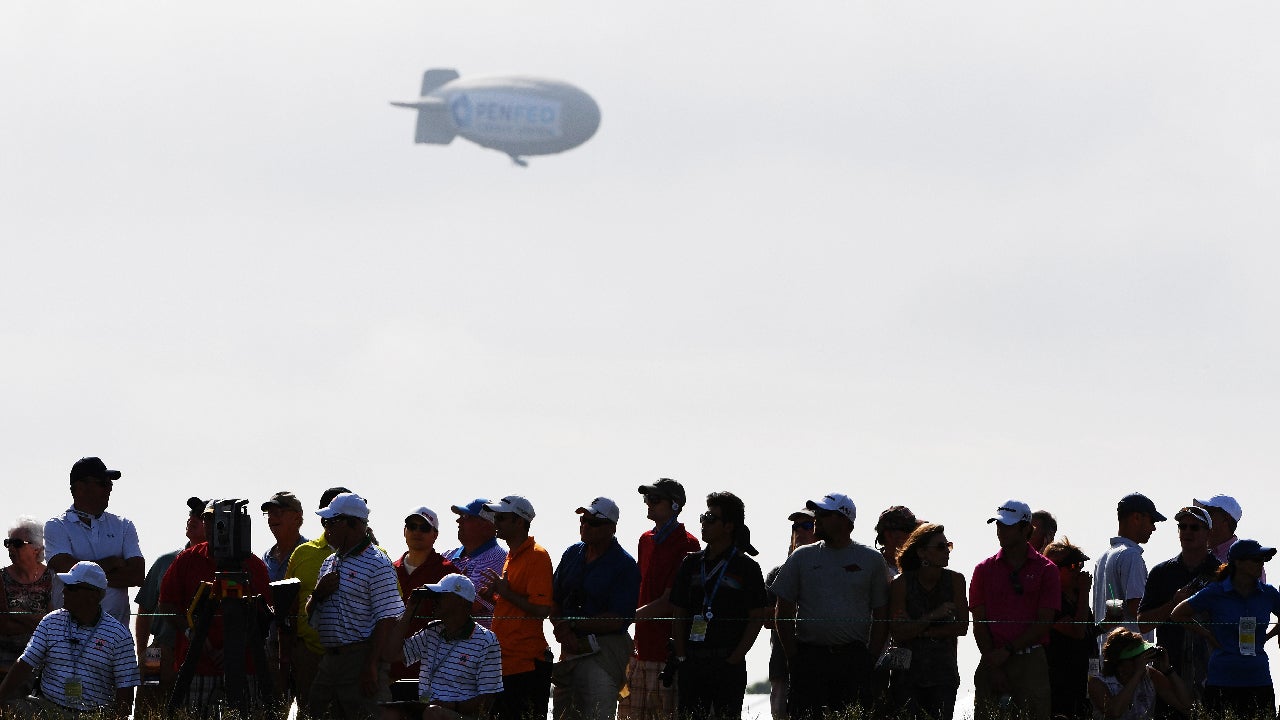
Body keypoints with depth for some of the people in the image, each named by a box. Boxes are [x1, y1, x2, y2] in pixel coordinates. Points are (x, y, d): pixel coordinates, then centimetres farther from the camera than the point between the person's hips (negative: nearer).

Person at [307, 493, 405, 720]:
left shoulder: (377, 564, -8)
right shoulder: (330, 563, 19)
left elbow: (387, 620, -15)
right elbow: (310, 613, 25)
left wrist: (371, 666, -22)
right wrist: (317, 594, 1)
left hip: (361, 657, -8)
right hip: (329, 659, 8)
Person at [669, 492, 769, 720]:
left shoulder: (746, 568, 1)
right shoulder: (691, 564, 13)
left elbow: (757, 618, -2)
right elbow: (679, 615, 13)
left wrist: (735, 659, -8)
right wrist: (681, 657, 4)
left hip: (728, 665, -4)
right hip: (692, 664, 4)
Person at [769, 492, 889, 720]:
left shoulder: (872, 560, 7)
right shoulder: (802, 557, 10)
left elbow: (881, 616, 9)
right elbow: (783, 612, 11)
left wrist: (870, 659, -1)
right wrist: (793, 657, 3)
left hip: (854, 660, -1)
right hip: (809, 656, 1)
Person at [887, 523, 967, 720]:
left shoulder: (955, 580, 3)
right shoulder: (900, 584, -4)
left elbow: (962, 627, -1)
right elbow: (897, 633, -9)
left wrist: (921, 632, -8)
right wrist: (933, 616, -17)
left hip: (944, 672, 2)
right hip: (908, 674, -2)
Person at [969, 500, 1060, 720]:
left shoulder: (1045, 569, 5)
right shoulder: (985, 569, 10)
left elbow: (1044, 623, -1)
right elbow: (979, 623, 5)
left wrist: (1008, 651, -9)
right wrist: (993, 667, -6)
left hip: (1030, 660, -2)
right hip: (992, 662, 2)